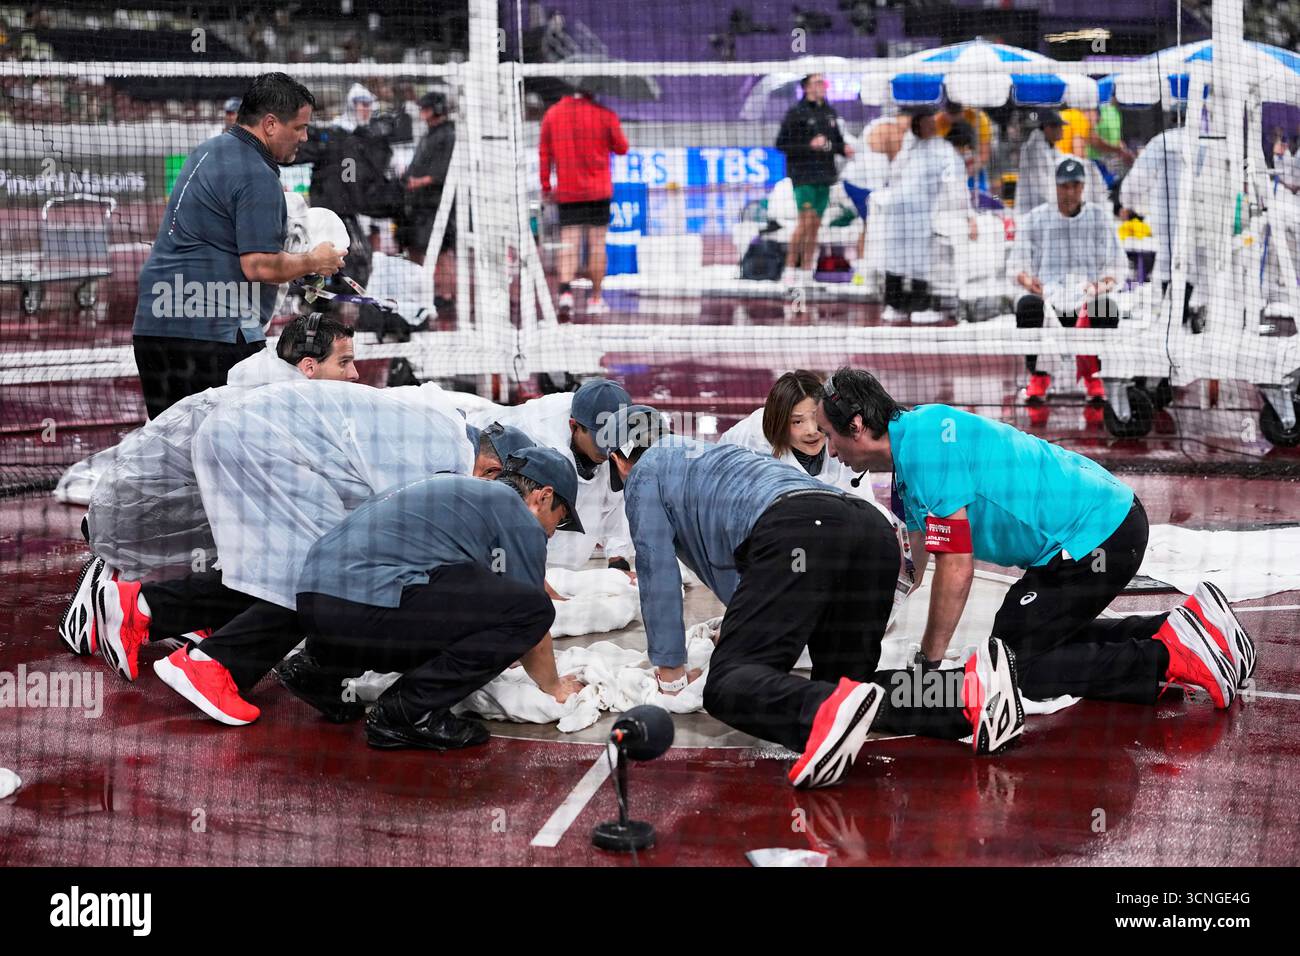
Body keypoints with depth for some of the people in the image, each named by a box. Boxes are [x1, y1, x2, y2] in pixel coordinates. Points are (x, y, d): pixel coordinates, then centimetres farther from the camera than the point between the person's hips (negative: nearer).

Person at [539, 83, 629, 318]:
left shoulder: (552, 114, 2)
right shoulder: (605, 115, -7)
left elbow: (544, 154, 4)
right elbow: (621, 148, 4)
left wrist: (546, 187, 12)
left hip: (567, 192, 2)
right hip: (598, 191, -2)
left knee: (569, 244, 0)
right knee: (597, 245, 7)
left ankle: (565, 292, -22)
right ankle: (595, 300, 11)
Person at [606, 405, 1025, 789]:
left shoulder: (645, 473, 24)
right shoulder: (707, 454, 45)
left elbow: (658, 571, 18)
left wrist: (669, 669, 28)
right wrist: (742, 630, 72)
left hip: (795, 532, -7)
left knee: (729, 684, -12)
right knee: (841, 681, 12)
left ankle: (828, 711, -45)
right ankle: (966, 693, -14)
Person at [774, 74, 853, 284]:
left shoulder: (830, 112, 14)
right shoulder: (797, 113, -5)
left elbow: (837, 140, 23)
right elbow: (781, 144, -8)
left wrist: (844, 149, 1)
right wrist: (809, 145, -17)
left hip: (824, 176, 6)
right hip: (803, 175, -6)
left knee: (815, 224, 6)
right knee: (806, 220, -14)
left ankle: (806, 271, 10)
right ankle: (790, 267, -6)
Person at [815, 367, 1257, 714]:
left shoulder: (926, 440, -19)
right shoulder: (907, 451, 12)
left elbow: (956, 568, -19)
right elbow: (910, 568, 20)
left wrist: (930, 663, -11)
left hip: (1094, 538, -10)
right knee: (1030, 635, 23)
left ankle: (1169, 657, -10)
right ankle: (1179, 627, 17)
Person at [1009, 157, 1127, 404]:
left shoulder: (1100, 217, 14)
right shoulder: (1035, 219, 12)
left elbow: (1116, 263, 10)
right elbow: (1017, 265, 8)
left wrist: (1106, 281, -13)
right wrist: (1027, 280, -15)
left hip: (1088, 292, 0)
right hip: (1046, 291, 0)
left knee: (1109, 309, -34)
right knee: (1027, 306, -36)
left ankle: (1092, 374, -9)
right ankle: (1038, 375, -18)